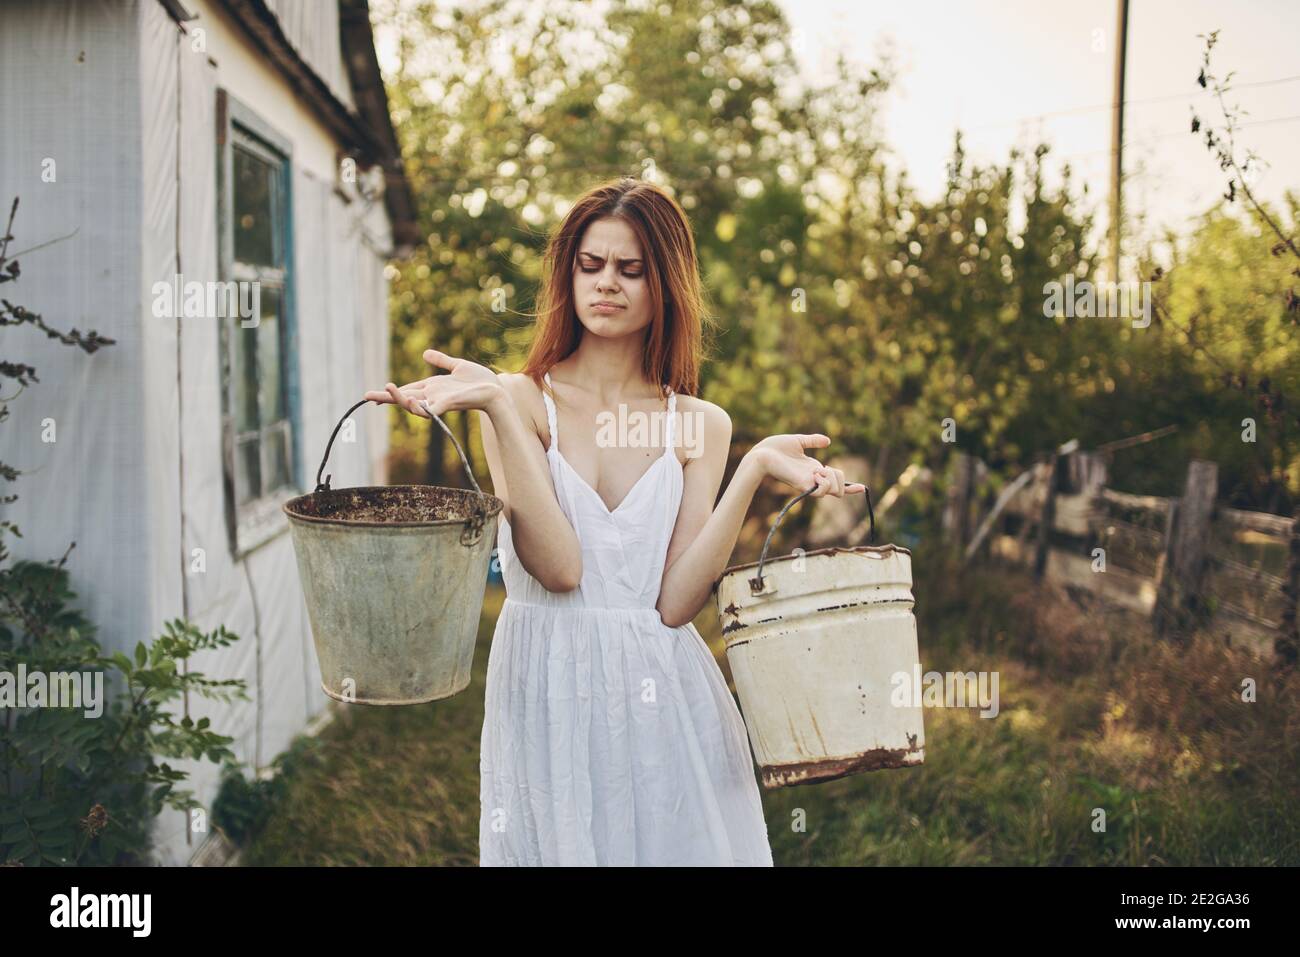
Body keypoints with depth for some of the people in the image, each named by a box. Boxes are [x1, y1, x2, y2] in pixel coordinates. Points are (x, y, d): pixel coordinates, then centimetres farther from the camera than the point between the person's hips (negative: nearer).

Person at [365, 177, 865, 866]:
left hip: (664, 699, 2)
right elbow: (558, 568, -16)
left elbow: (675, 602, -6)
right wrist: (497, 405, -20)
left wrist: (754, 470, -13)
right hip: (546, 697, -2)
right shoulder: (522, 400, -1)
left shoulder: (699, 425, 5)